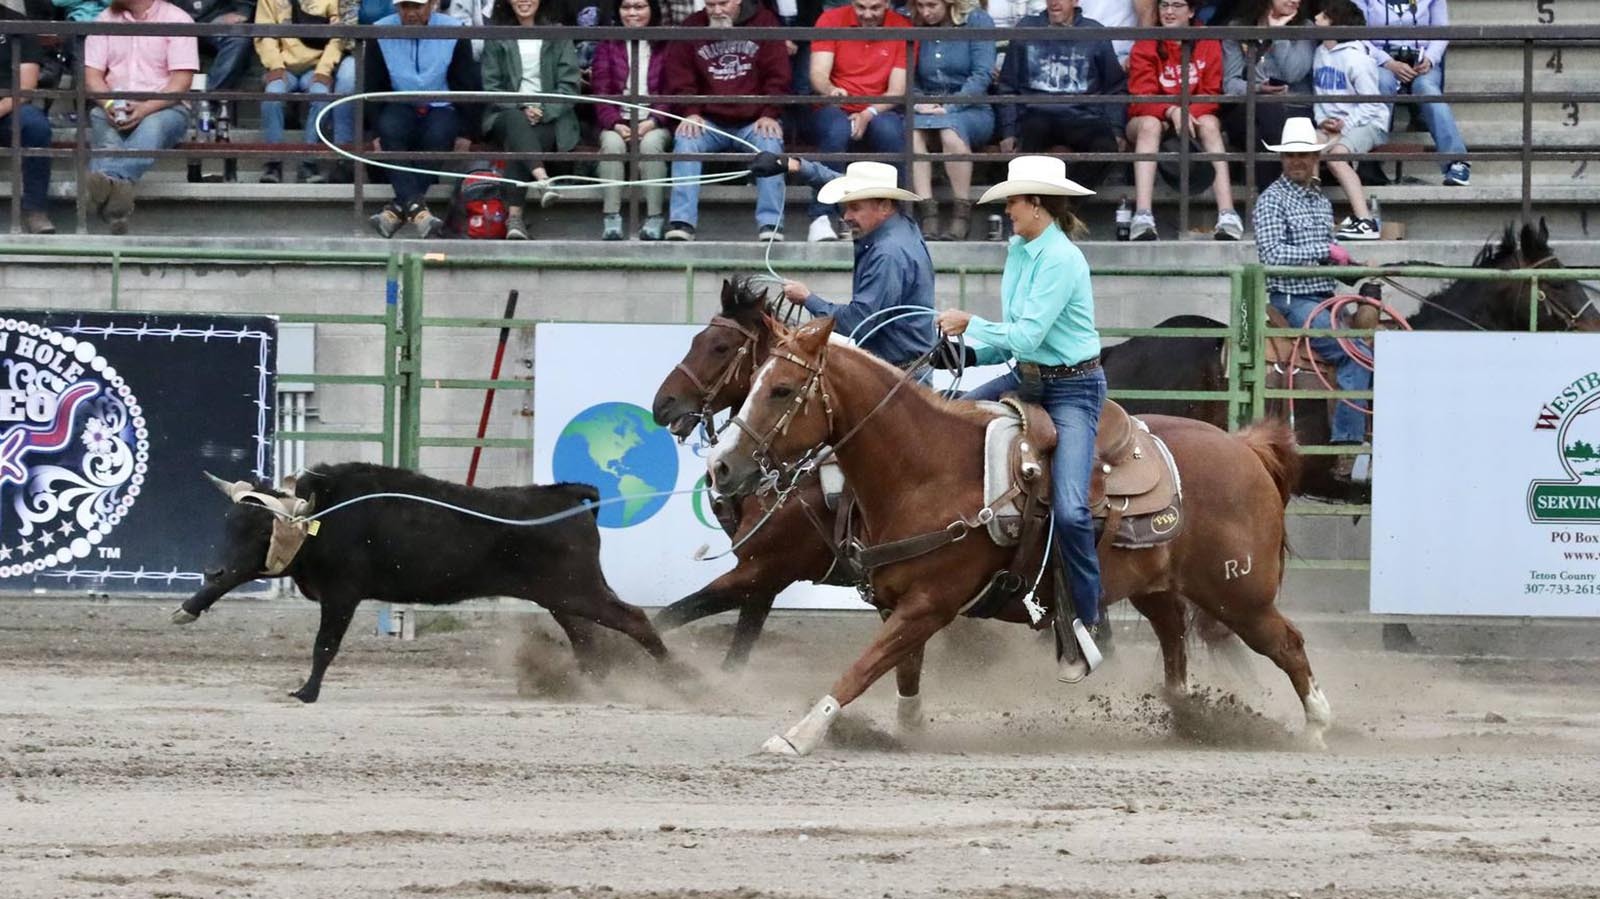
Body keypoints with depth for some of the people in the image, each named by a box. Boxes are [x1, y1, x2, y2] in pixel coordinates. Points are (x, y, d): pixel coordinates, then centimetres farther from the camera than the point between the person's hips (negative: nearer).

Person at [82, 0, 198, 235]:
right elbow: (92, 74, 8)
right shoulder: (106, 19, 15)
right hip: (113, 108, 3)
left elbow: (182, 81, -6)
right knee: (100, 119, -32)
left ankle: (107, 176, -65)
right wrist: (109, 105, -14)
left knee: (153, 126, -37)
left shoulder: (176, 20, 3)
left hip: (163, 107, -3)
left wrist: (146, 108, -21)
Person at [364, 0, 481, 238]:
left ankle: (398, 209, -36)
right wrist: (377, 133, -6)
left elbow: (469, 85, 2)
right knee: (390, 129, -33)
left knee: (438, 135, -34)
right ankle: (416, 207, -43)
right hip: (400, 108, 1)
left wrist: (466, 134, -4)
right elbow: (373, 87, 4)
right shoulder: (380, 33, -1)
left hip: (442, 108, -1)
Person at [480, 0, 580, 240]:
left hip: (550, 119, 0)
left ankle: (514, 215, -46)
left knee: (517, 144, -34)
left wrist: (543, 111, -10)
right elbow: (491, 86, 7)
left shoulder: (558, 36, 14)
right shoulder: (496, 37, 15)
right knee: (515, 121, -37)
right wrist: (521, 108, -10)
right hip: (506, 113, 0)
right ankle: (543, 181, -57)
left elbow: (570, 85, 6)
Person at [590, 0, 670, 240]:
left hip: (654, 124, -1)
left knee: (651, 143, -35)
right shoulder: (607, 45, 14)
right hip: (618, 123, 1)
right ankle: (611, 218, -33)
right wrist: (616, 124, -13)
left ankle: (655, 218, -31)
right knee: (612, 143, -33)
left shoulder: (665, 46, 10)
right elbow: (601, 92, 5)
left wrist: (653, 122, -15)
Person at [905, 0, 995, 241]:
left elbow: (983, 75, -8)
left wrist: (949, 107, -17)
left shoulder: (977, 22, 1)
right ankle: (927, 216, -37)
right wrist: (917, 103, -13)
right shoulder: (914, 27, 10)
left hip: (971, 110, -2)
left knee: (951, 129, -38)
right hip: (927, 109, 2)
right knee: (911, 131, -33)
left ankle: (962, 217, -30)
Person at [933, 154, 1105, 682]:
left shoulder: (1061, 261, -20)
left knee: (1069, 509, -21)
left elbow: (1027, 337, -23)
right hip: (1025, 379, 9)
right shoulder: (1018, 251, 8)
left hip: (1072, 389, -9)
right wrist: (968, 350, 2)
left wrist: (970, 323, -11)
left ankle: (1084, 622, -9)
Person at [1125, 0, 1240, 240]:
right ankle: (1142, 217, -49)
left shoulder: (1208, 44, 0)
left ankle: (1227, 214, -44)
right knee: (1149, 124, -34)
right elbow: (1141, 98, -11)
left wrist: (1188, 114, -25)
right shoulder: (1146, 46, -3)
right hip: (1155, 116, -1)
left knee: (1209, 123, -31)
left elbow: (1212, 94, -5)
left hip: (1194, 117, 1)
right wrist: (1172, 112, -30)